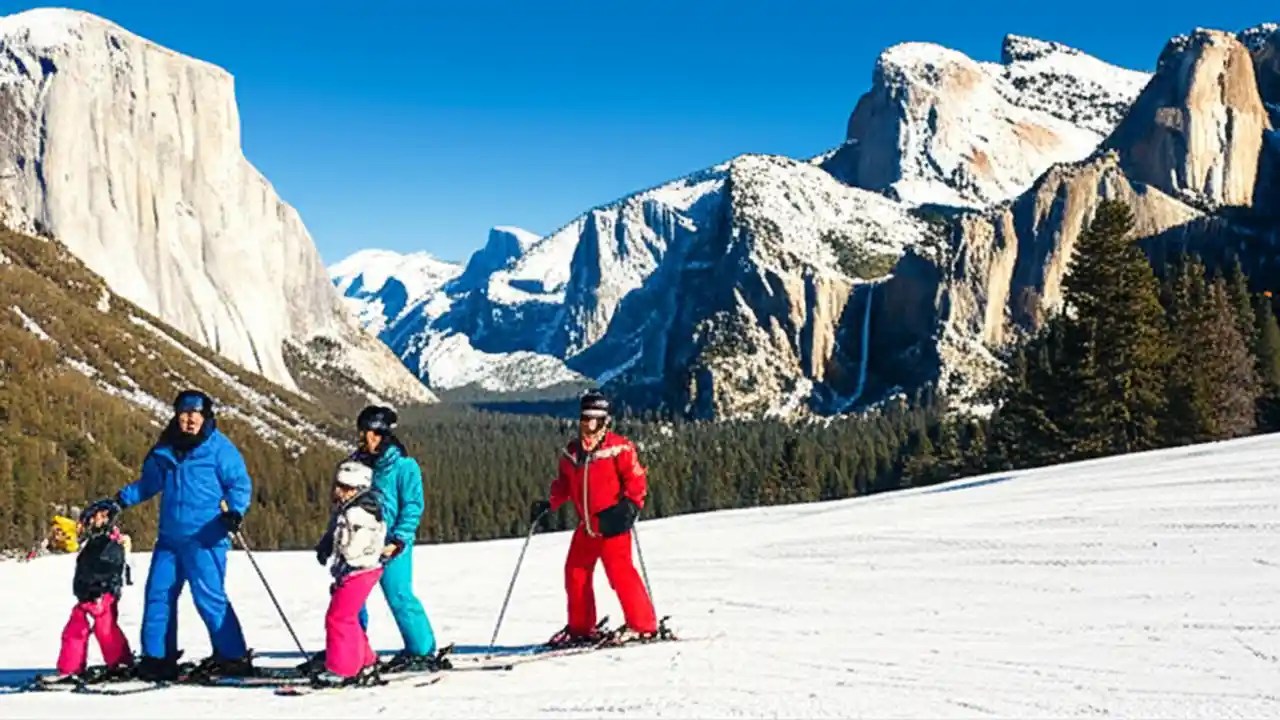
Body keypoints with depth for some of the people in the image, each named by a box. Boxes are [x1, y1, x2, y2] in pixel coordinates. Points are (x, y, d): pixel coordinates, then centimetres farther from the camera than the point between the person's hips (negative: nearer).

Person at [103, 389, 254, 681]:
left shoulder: (219, 447, -5)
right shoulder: (165, 449, 12)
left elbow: (240, 484, -4)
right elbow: (149, 482, 25)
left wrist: (235, 511, -20)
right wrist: (123, 498, 13)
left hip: (204, 538, -6)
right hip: (169, 537, 6)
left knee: (209, 597, -11)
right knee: (158, 594, 6)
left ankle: (233, 657, -2)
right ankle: (157, 658, 17)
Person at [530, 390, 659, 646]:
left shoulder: (619, 447, -8)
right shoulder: (571, 452, 11)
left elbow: (636, 478, -9)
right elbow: (563, 484, 19)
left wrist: (631, 504, -22)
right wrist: (548, 504, 6)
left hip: (612, 524, -7)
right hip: (586, 526, 7)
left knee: (619, 570, -14)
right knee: (575, 572, 9)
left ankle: (642, 625, -8)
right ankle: (580, 628, 22)